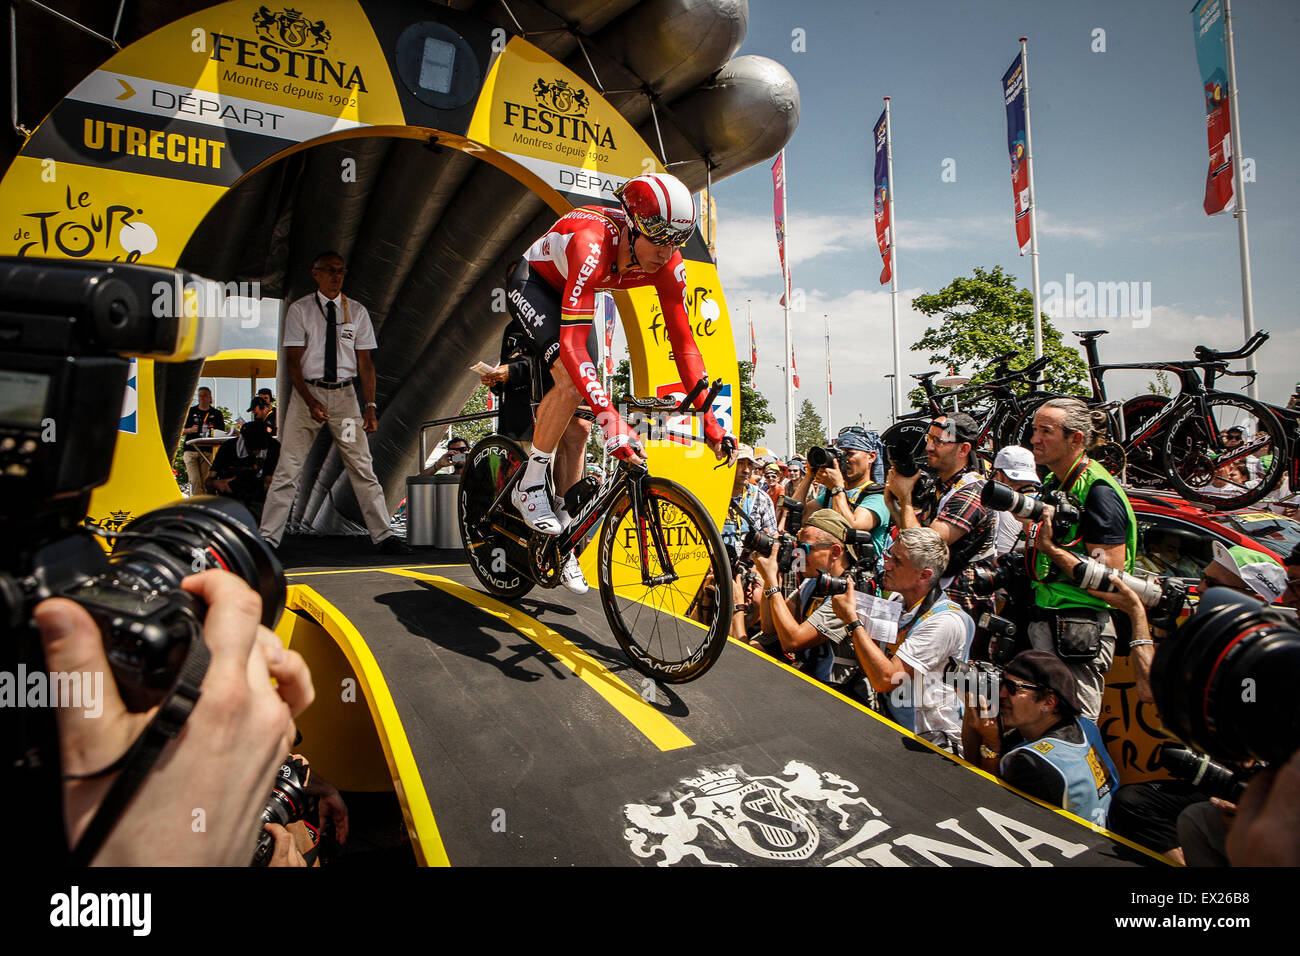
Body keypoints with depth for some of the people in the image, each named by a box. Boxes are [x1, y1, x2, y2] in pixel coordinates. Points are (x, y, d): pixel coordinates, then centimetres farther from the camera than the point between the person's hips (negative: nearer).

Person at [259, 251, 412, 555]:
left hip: (344, 394, 1)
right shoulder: (300, 310, 1)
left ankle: (383, 536, 8)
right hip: (307, 391, -1)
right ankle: (268, 538, 5)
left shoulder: (357, 311, 7)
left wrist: (371, 405, -6)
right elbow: (293, 361, -4)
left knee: (362, 467, 2)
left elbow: (365, 362, 4)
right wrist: (311, 401, -17)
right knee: (288, 467, -3)